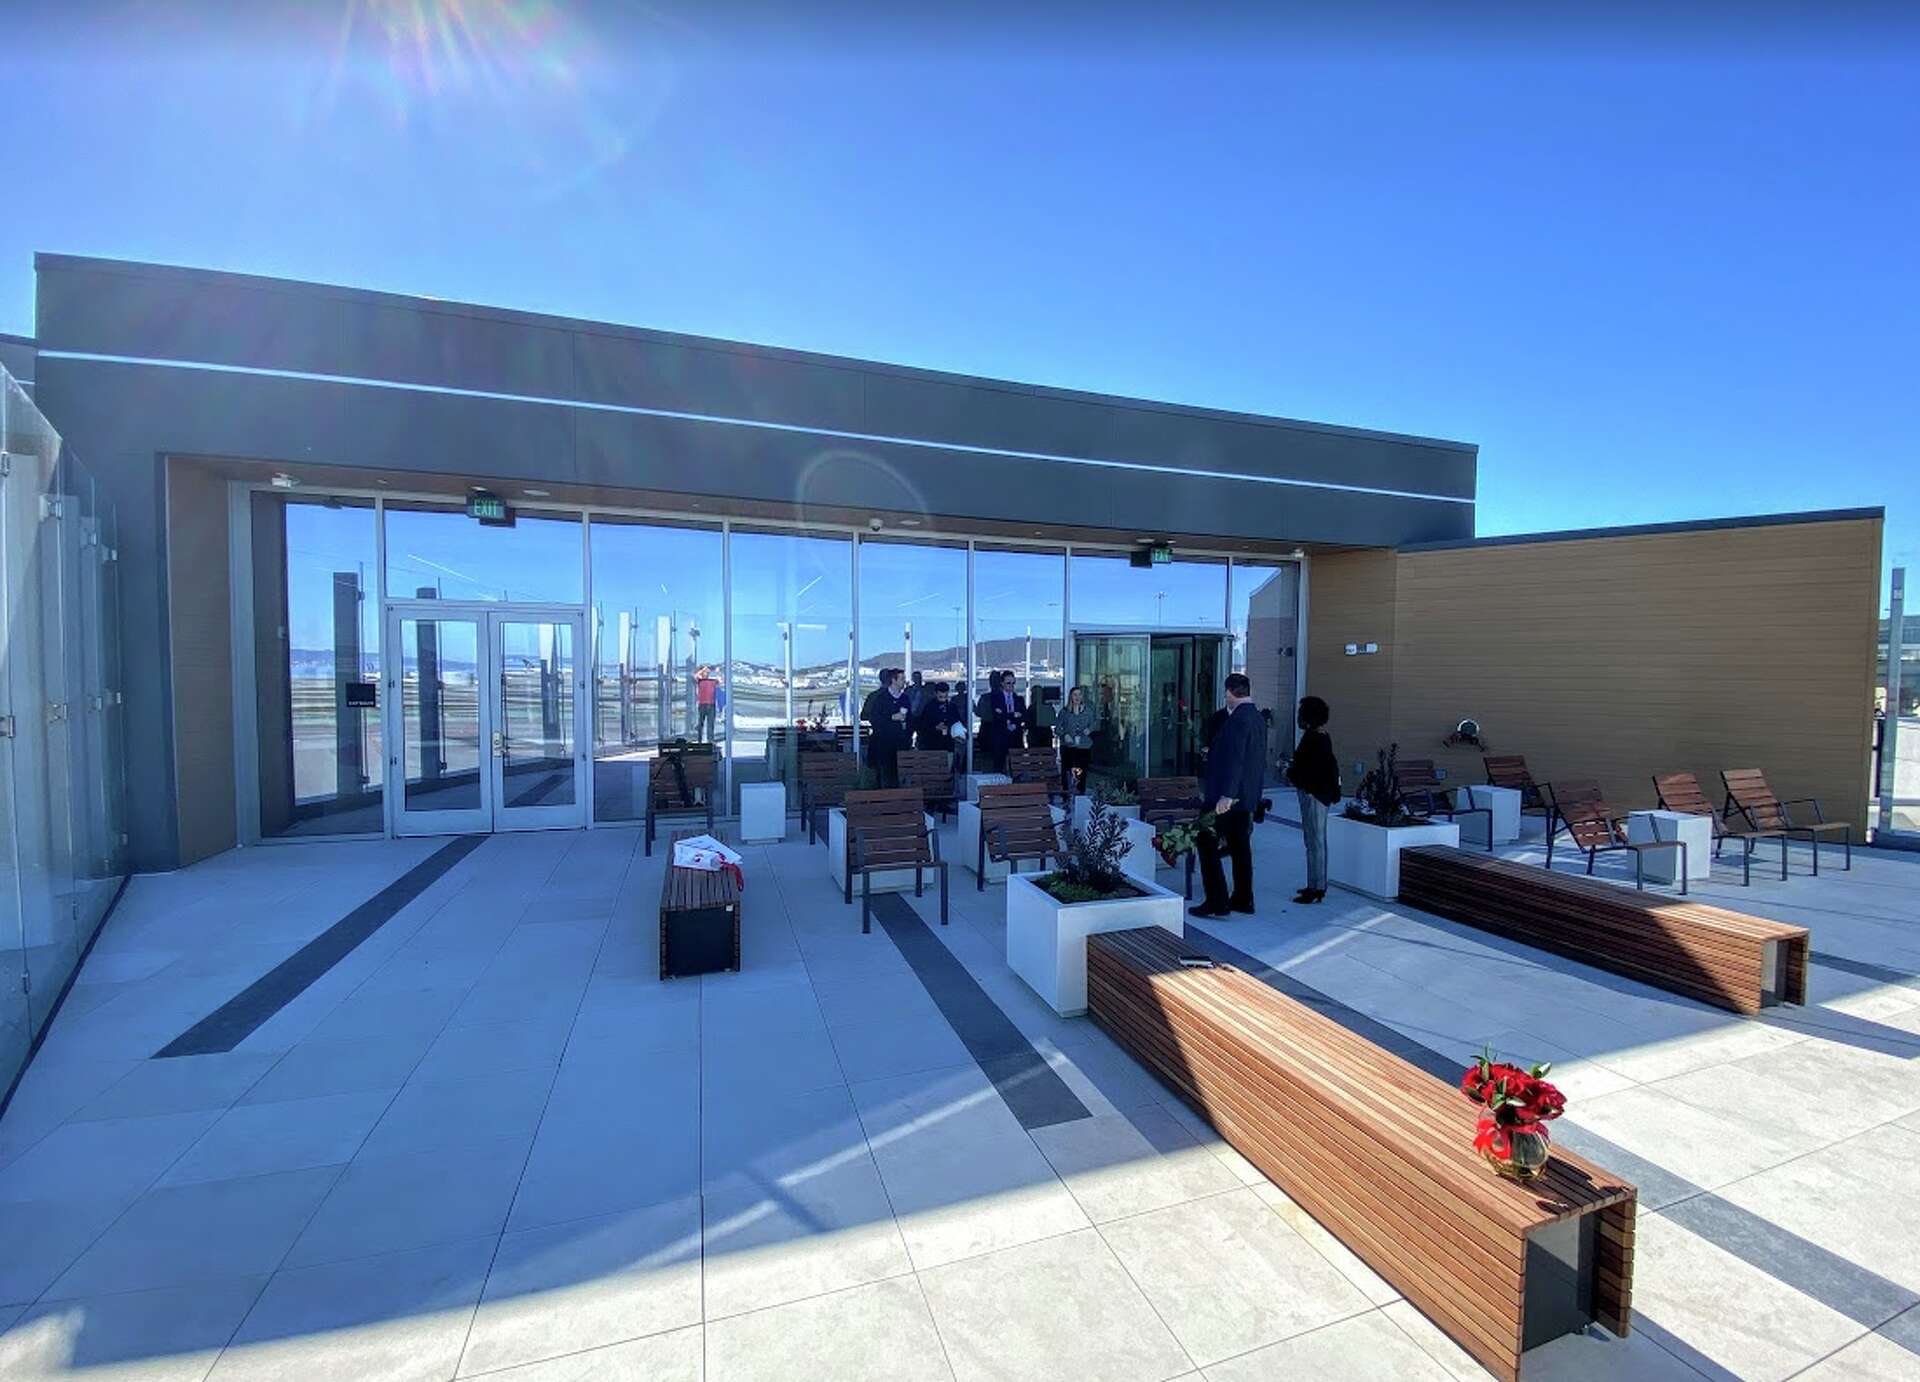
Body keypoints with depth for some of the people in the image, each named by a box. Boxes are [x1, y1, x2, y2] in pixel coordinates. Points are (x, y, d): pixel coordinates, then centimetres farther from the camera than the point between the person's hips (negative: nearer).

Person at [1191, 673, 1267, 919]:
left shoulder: (1237, 720, -18)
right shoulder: (1258, 718, 11)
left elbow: (1234, 760, -26)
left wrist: (1226, 795, -28)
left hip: (1226, 797, -9)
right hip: (1248, 797, 10)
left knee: (1207, 846, -2)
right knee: (1240, 847, 16)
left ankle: (1217, 902, -2)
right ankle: (1243, 899, 23)